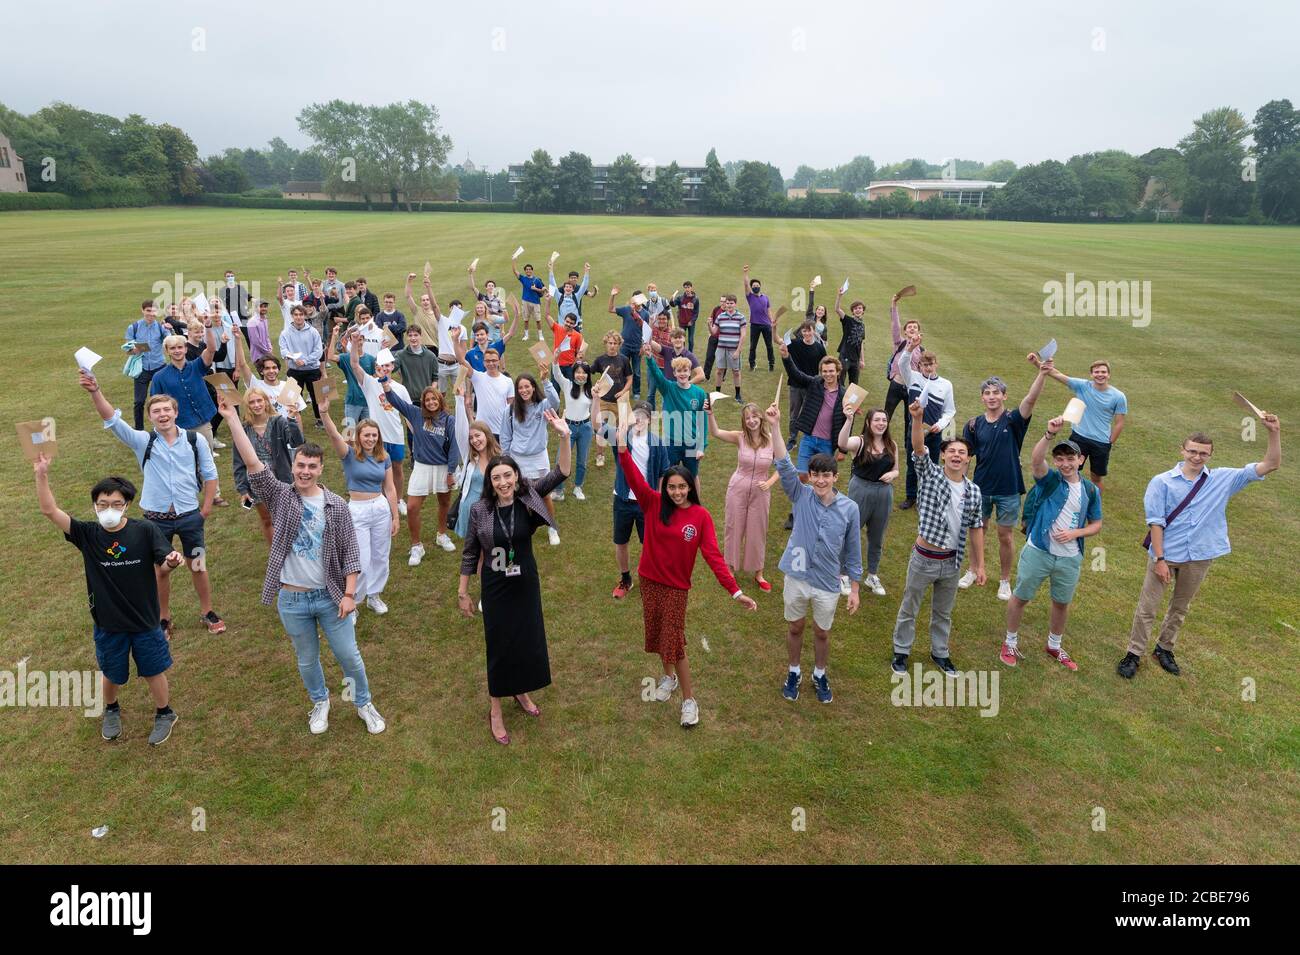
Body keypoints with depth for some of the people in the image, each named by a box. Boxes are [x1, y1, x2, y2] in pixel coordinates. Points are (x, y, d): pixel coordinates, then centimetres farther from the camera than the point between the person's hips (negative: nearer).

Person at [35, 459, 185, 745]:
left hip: (144, 621, -2)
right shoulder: (88, 534, -10)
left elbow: (162, 567, -17)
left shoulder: (145, 531, -14)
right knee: (110, 674, 22)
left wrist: (171, 562, -41)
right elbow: (50, 510, -16)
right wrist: (42, 474, -27)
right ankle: (111, 710, 51)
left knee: (153, 671, 14)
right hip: (108, 624, 2)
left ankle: (164, 714, 38)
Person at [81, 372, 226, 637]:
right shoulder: (143, 442, -7)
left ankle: (207, 612, 31)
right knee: (161, 570, 14)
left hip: (190, 516, 0)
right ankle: (163, 618, 31)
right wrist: (95, 392, -35)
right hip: (157, 518, 0)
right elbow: (112, 420, -20)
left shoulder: (195, 440, -7)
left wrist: (206, 508, 0)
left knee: (197, 565, 14)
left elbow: (210, 474, 1)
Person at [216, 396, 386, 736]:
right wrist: (232, 418, -23)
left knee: (349, 655, 9)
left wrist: (349, 594, -10)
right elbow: (253, 464, -17)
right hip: (292, 600, 1)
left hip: (331, 596, -1)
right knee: (307, 660, 17)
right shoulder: (280, 496, -5)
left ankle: (364, 703, 31)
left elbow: (350, 552, -5)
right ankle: (320, 702, 43)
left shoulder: (337, 506, -6)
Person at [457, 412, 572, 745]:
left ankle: (522, 692, 44)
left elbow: (560, 473, -19)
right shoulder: (479, 509, -14)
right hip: (495, 588, -2)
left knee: (529, 640, 16)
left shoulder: (528, 498, -11)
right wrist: (463, 592, 1)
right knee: (499, 645, 9)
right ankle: (495, 709, 28)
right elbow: (470, 552, -4)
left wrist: (564, 437, -33)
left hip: (526, 584, 2)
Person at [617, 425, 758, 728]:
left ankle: (689, 699, 15)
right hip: (649, 581, 3)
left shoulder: (701, 516, -14)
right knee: (656, 634, 18)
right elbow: (635, 480, -22)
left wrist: (735, 591, -23)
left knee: (674, 642, -1)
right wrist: (623, 448, -38)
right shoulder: (654, 504, -8)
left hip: (676, 586, -3)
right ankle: (668, 676, 44)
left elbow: (713, 555, -16)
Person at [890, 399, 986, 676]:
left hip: (952, 562, 3)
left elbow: (975, 528, 7)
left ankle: (939, 652, 40)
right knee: (909, 609, 13)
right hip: (924, 559, -3)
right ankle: (901, 651, 31)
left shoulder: (973, 491, -1)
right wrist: (917, 418, -46)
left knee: (943, 612, 21)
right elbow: (918, 449, -29)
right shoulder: (930, 475, -11)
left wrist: (980, 565, 8)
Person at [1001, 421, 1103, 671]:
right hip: (1037, 553, -3)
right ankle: (1010, 643, 29)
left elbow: (1096, 525, 8)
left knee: (1062, 603, 19)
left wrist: (1075, 533, -12)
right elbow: (1036, 459, -32)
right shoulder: (1049, 480, -10)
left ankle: (1054, 646, 42)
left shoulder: (1091, 490, 0)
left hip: (1070, 559, 3)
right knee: (1021, 598, 9)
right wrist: (1050, 434, -48)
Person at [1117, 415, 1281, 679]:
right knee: (1147, 607, 4)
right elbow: (1155, 522, -10)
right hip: (1165, 555, -3)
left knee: (1180, 608, 19)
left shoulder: (1224, 479, 1)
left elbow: (1271, 465, 0)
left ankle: (1165, 649, 37)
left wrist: (1274, 433, -13)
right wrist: (1159, 559, -14)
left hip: (1199, 558, 3)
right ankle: (1134, 654, 16)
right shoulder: (1162, 482, -8)